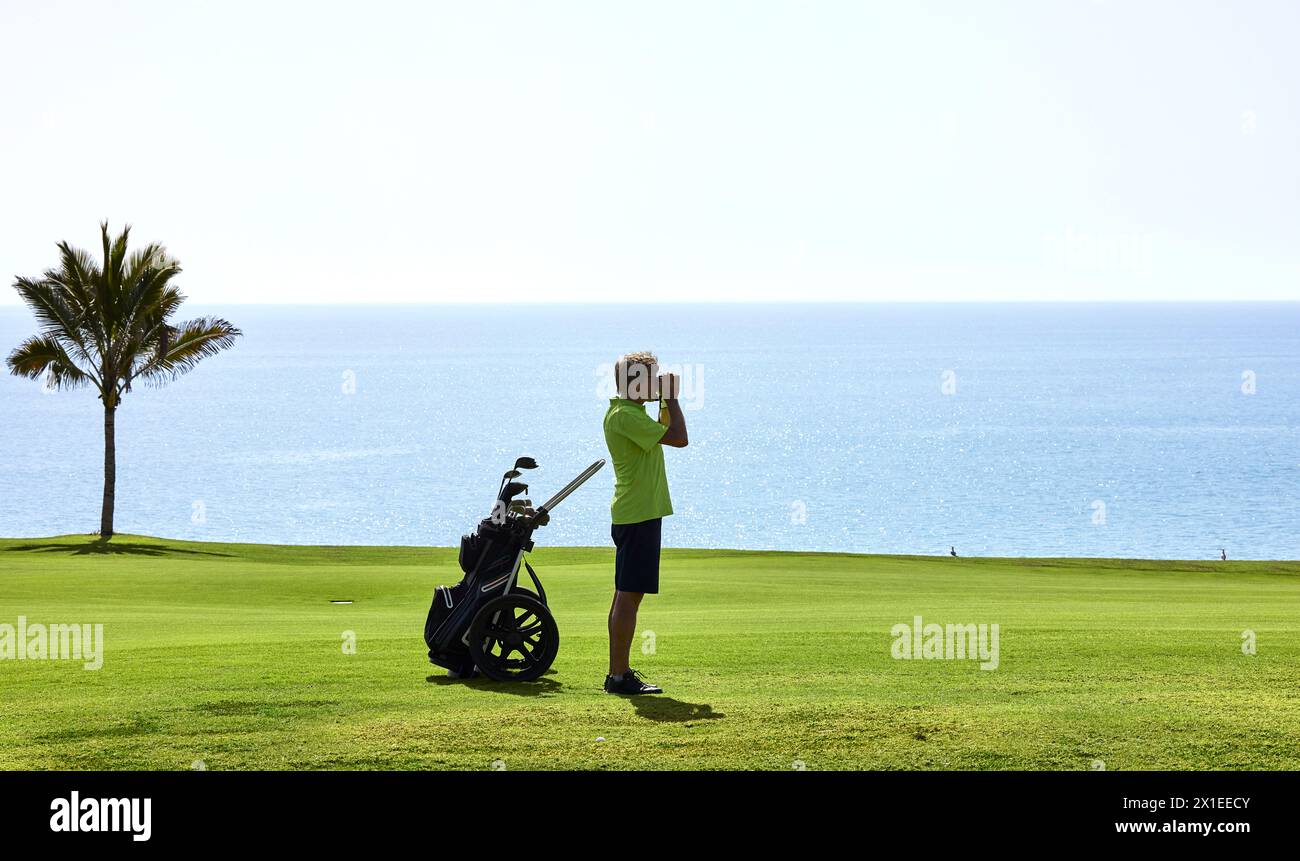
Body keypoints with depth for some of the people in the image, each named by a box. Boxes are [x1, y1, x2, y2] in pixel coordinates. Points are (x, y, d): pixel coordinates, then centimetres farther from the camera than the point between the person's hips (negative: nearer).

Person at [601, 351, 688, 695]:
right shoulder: (625, 416, -17)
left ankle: (618, 672, 18)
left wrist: (667, 403, 19)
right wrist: (672, 398, -10)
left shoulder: (629, 413, 16)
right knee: (629, 595, -10)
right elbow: (678, 438, -22)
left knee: (626, 595, 13)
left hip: (636, 514, 11)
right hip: (639, 515, -11)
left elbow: (663, 434, 29)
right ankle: (619, 676, -9)